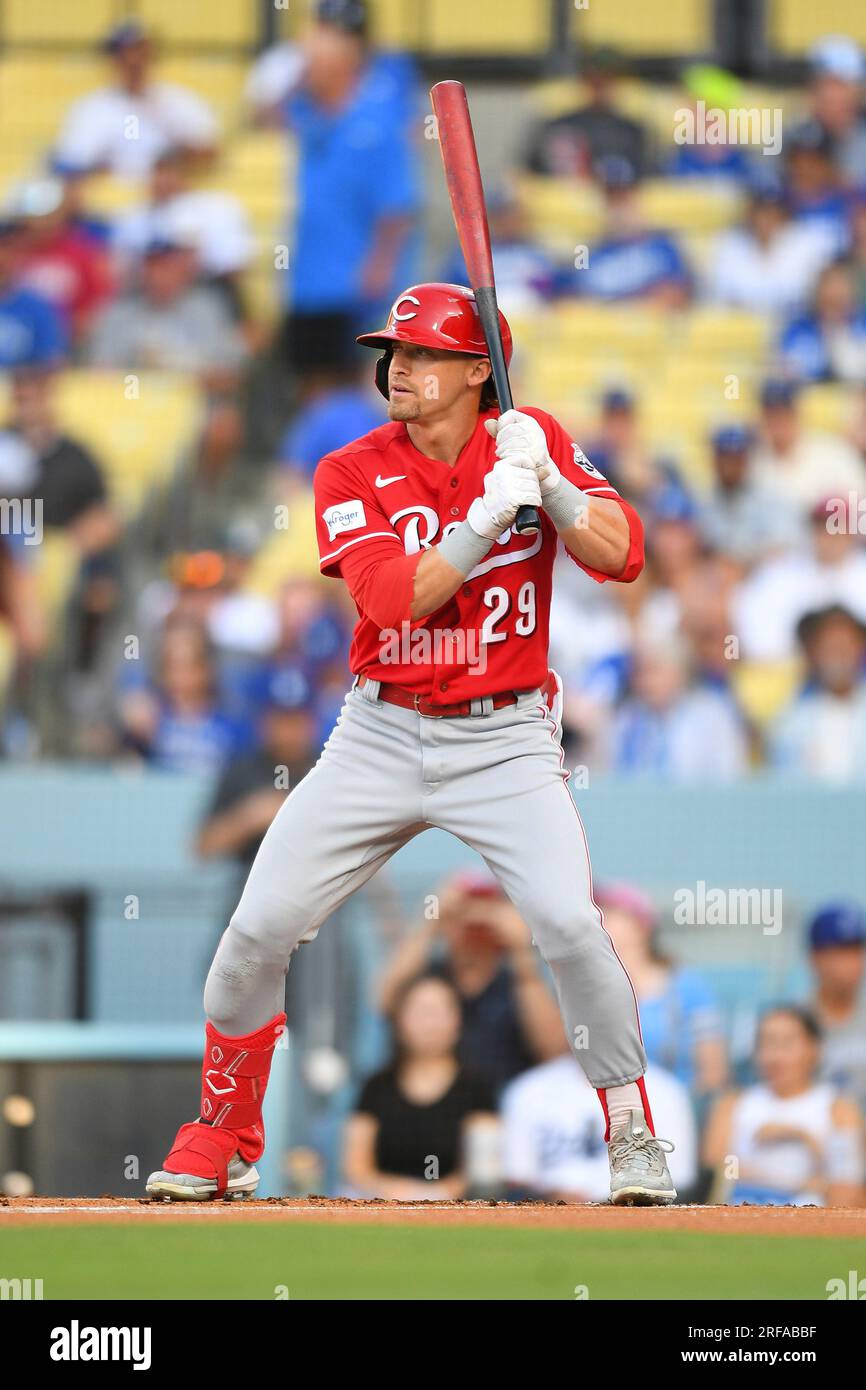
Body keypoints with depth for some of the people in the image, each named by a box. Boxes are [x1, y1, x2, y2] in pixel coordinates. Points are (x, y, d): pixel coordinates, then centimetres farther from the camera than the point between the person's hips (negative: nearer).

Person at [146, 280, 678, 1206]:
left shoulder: (534, 442, -1)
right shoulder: (351, 475, -5)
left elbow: (621, 556, -9)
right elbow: (391, 595, -20)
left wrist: (547, 482, -23)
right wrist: (490, 513, -27)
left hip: (504, 738, -1)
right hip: (382, 737, 1)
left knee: (568, 922, -21)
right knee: (260, 927, -4)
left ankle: (634, 1142, -5)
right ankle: (221, 1141, 15)